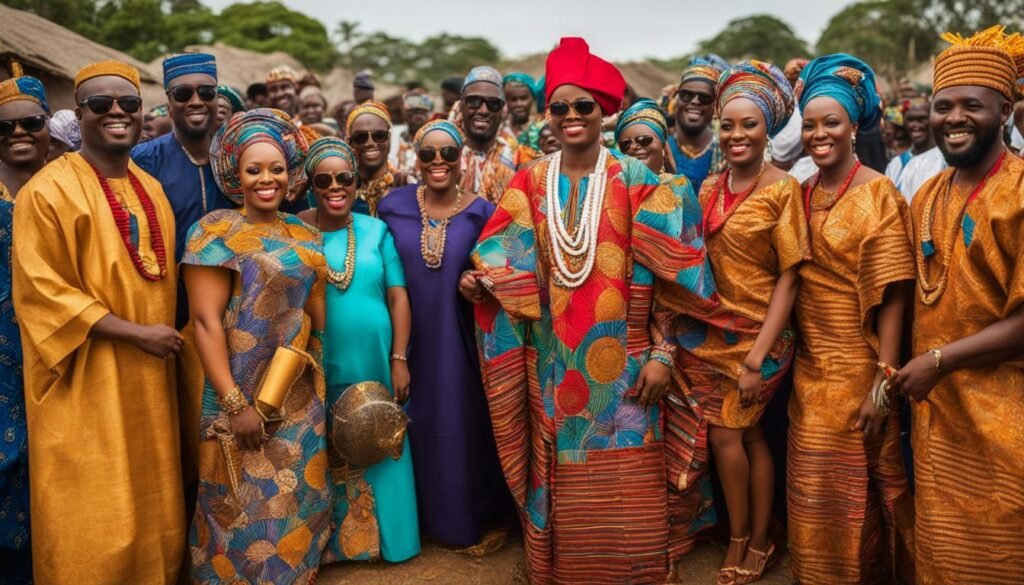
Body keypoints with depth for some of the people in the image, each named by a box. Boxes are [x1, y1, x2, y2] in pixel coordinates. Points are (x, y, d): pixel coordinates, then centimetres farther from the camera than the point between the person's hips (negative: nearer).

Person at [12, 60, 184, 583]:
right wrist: (136, 333, -18)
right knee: (93, 526, 2)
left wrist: (164, 335, 8)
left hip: (149, 380, 6)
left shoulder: (151, 189, 11)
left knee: (151, 511, 15)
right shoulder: (48, 190, -11)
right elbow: (43, 291, -15)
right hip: (85, 386, -6)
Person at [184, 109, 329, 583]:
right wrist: (235, 404, -20)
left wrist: (319, 377, 9)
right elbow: (205, 320, -15)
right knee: (246, 503, 6)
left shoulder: (302, 233, 9)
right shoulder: (217, 231, -9)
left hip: (301, 396, 6)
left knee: (297, 498, 15)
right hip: (246, 393, -6)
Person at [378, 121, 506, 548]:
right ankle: (422, 512, 34)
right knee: (418, 423, 14)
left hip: (460, 341, -1)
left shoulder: (480, 213, -6)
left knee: (462, 424, 8)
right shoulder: (394, 205, -1)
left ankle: (463, 517, 29)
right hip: (411, 337, 2)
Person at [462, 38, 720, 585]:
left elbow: (667, 277, -5)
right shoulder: (530, 182, 5)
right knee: (562, 473, 10)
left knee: (624, 482, 4)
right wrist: (479, 280, -16)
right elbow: (512, 265, 5)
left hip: (621, 360, -2)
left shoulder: (636, 181, -3)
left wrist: (663, 353, -10)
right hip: (553, 362, 2)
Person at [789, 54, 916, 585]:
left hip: (856, 363, -5)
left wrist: (884, 379, -19)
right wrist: (791, 352, 5)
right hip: (810, 362, 5)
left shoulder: (878, 194, -12)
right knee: (814, 480, 16)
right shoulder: (802, 194, 5)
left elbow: (892, 295, -15)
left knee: (860, 480, 9)